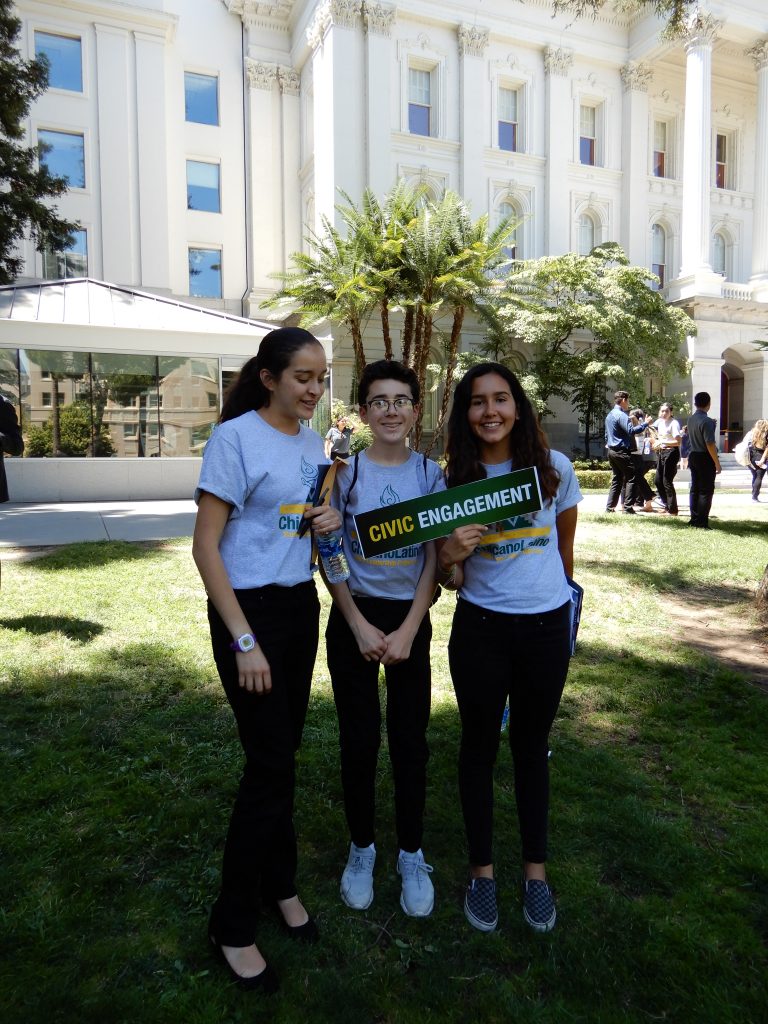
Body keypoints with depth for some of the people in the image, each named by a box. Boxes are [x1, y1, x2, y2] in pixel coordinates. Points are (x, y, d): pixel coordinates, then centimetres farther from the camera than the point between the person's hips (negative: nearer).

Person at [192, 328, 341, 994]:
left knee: (283, 750, 15)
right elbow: (205, 546, -15)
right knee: (270, 762, -2)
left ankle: (279, 884, 35)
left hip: (301, 605, 7)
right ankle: (233, 926, 19)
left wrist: (328, 521, -2)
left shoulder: (312, 441, 9)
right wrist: (243, 641, -18)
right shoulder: (236, 437, -13)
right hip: (249, 608, -7)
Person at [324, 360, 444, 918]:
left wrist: (408, 630, -10)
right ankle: (362, 847, 31)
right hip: (354, 618, 0)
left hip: (410, 618, 1)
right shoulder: (345, 472, -3)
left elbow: (435, 560, -2)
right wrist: (360, 626, -10)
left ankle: (412, 855, 29)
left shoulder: (431, 474, -1)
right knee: (360, 740, 8)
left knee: (410, 741, 8)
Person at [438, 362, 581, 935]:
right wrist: (448, 557, -23)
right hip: (480, 628, 0)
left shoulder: (554, 468, -4)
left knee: (532, 746, 15)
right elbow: (448, 577, -1)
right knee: (480, 747, 11)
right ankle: (482, 870, 31)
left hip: (547, 626, 1)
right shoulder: (455, 480, -4)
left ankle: (536, 869, 34)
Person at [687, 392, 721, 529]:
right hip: (705, 458, -8)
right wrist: (717, 463, -16)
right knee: (706, 491, -2)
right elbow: (710, 444, -22)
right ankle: (702, 523, -2)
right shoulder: (707, 421, -19)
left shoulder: (691, 419, 6)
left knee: (695, 489, 13)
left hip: (693, 456, 8)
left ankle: (694, 519, 19)